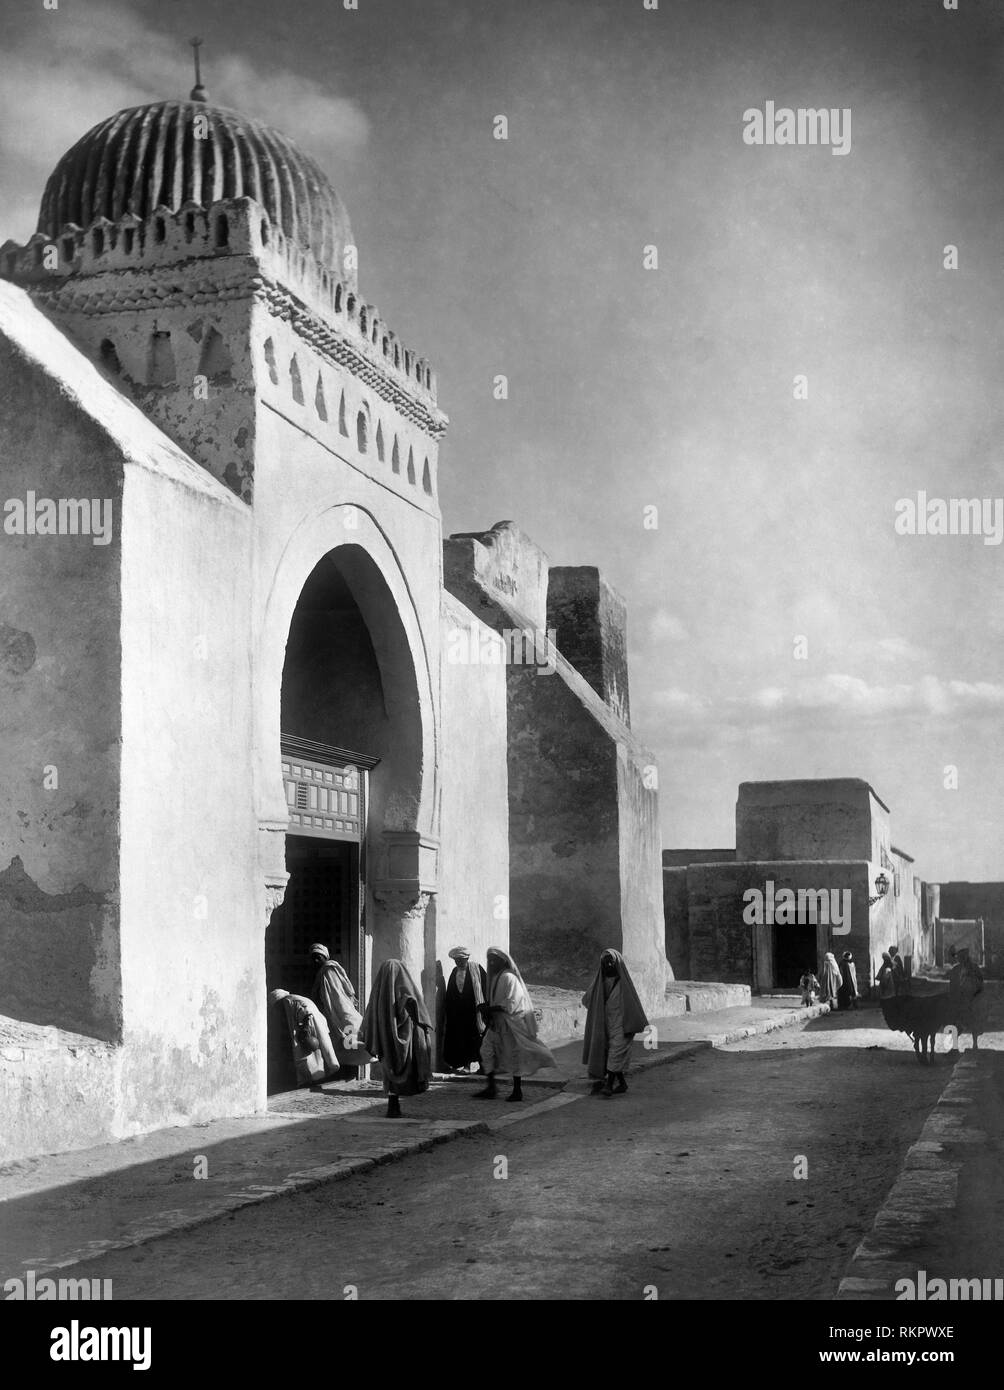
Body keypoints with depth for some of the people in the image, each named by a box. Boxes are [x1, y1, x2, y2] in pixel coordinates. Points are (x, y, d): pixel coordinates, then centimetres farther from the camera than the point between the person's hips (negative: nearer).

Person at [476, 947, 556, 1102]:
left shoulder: (509, 978, -16)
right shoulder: (495, 977, 12)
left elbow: (510, 1004, -21)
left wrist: (491, 1009, -18)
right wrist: (488, 1009, -2)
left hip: (511, 1023, -9)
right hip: (496, 1023, 9)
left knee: (514, 1056, 0)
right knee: (487, 1050, 4)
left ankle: (517, 1092, 9)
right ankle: (491, 1088, 9)